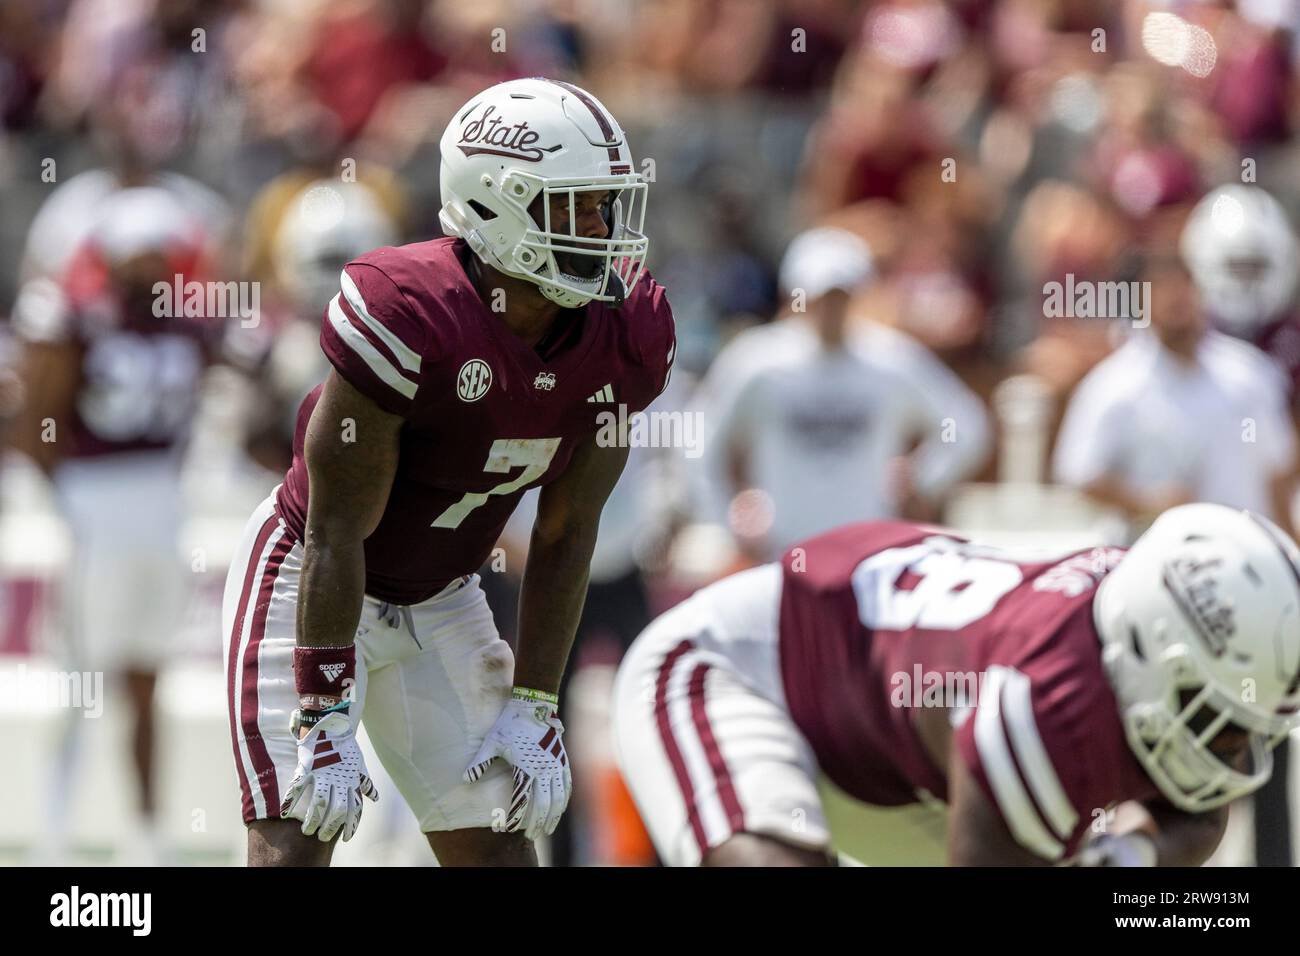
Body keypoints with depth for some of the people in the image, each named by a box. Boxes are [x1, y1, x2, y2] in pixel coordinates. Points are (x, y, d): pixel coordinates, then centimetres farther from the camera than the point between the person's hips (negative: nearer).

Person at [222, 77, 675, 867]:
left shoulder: (618, 339, -12)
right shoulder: (408, 320, -31)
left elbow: (565, 537, -1)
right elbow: (335, 535, -24)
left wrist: (535, 711, -1)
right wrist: (327, 723, -22)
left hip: (440, 601, 6)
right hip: (309, 586, -6)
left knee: (499, 845, 3)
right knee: (295, 844, -14)